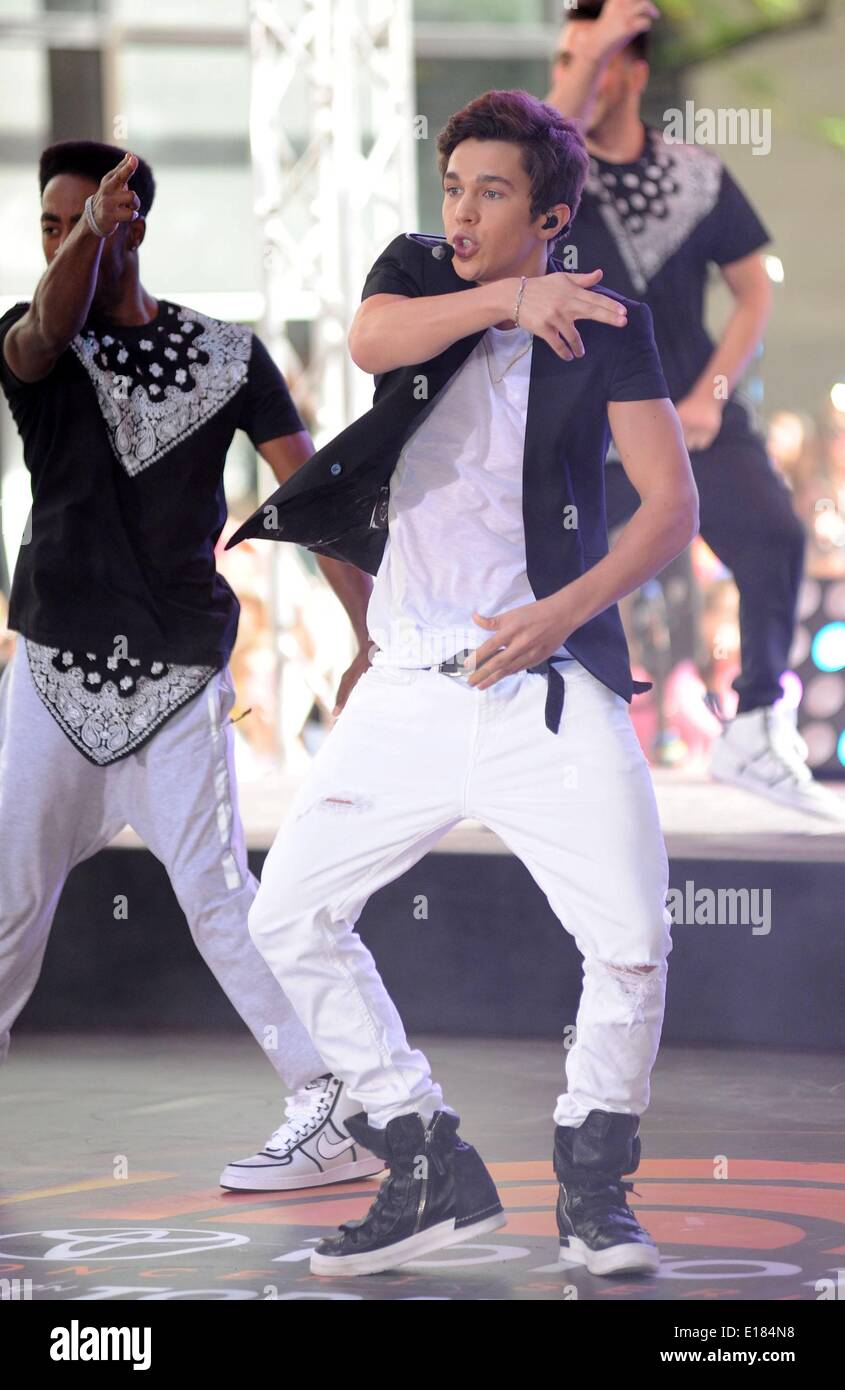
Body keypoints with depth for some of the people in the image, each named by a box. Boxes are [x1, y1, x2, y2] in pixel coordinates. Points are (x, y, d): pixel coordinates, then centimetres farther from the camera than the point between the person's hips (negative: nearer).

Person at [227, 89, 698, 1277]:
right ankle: (433, 1174, 11)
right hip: (409, 687, 4)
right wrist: (506, 298, -28)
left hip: (548, 688, -4)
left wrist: (565, 610, -20)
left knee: (633, 944, -14)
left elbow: (672, 503, -6)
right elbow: (371, 341, -15)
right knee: (289, 917, 0)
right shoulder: (416, 274, 9)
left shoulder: (602, 323, 0)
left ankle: (592, 1183, 10)